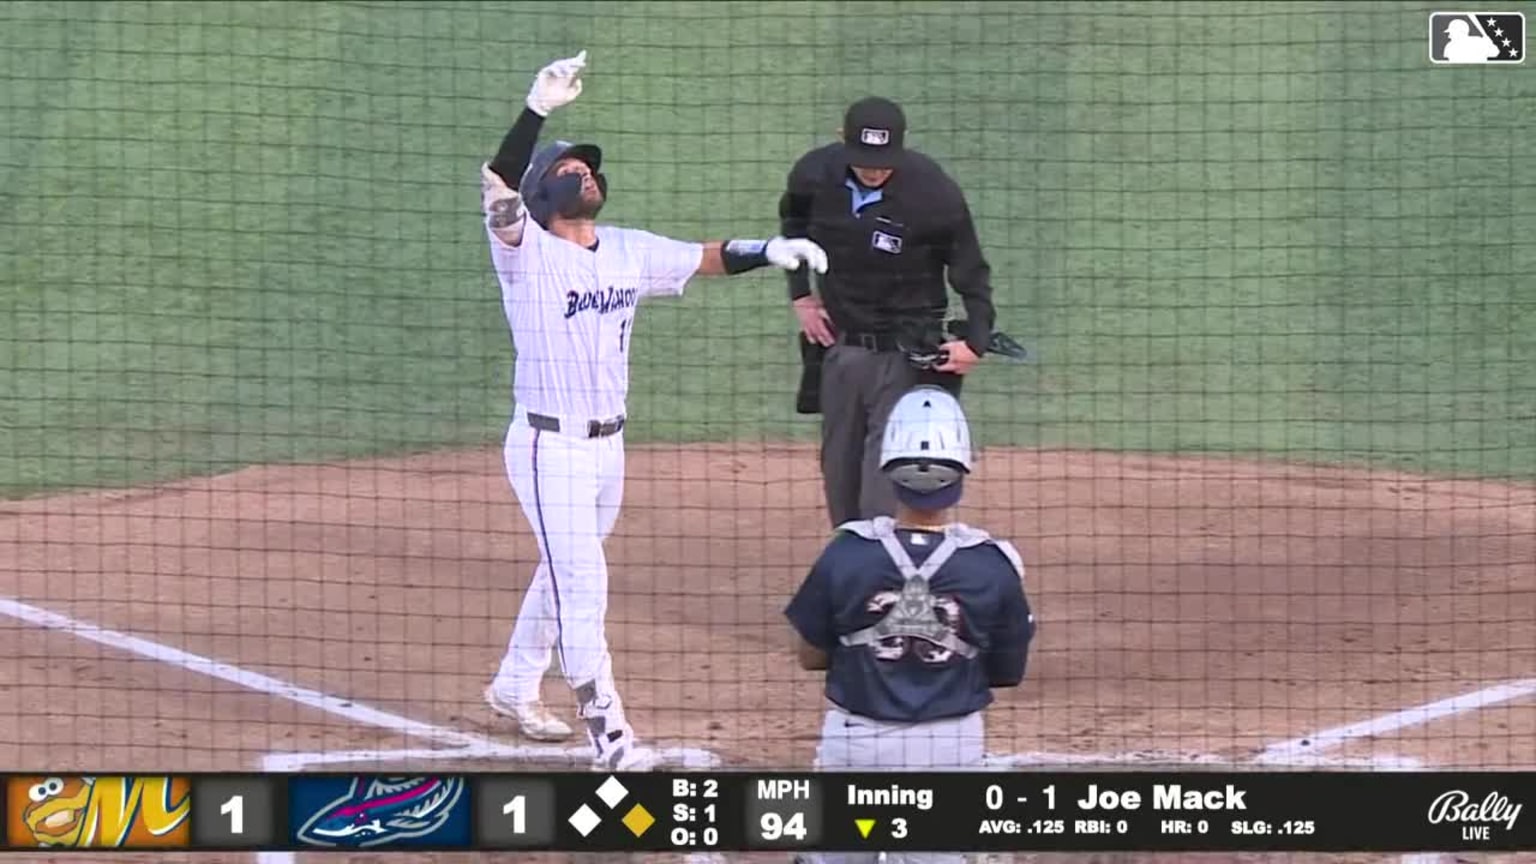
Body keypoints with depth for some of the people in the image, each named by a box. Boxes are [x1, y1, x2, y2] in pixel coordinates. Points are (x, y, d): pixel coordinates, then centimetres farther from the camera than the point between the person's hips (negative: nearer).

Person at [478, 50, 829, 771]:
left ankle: (514, 686, 41)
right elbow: (499, 183, -28)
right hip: (548, 447, -7)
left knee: (564, 573, 21)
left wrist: (772, 251, -7)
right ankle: (610, 739, -11)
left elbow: (705, 258, 11)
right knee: (583, 586, -11)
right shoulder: (526, 252, -12)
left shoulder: (630, 252, 7)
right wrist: (539, 108, -40)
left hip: (607, 443, 7)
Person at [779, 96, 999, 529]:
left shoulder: (935, 193, -20)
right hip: (838, 344, 5)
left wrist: (976, 340, -21)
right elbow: (793, 226, 15)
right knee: (839, 473, 12)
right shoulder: (814, 176, -9)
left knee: (886, 481, -14)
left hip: (906, 356, -5)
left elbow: (971, 273, -9)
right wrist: (800, 294, 8)